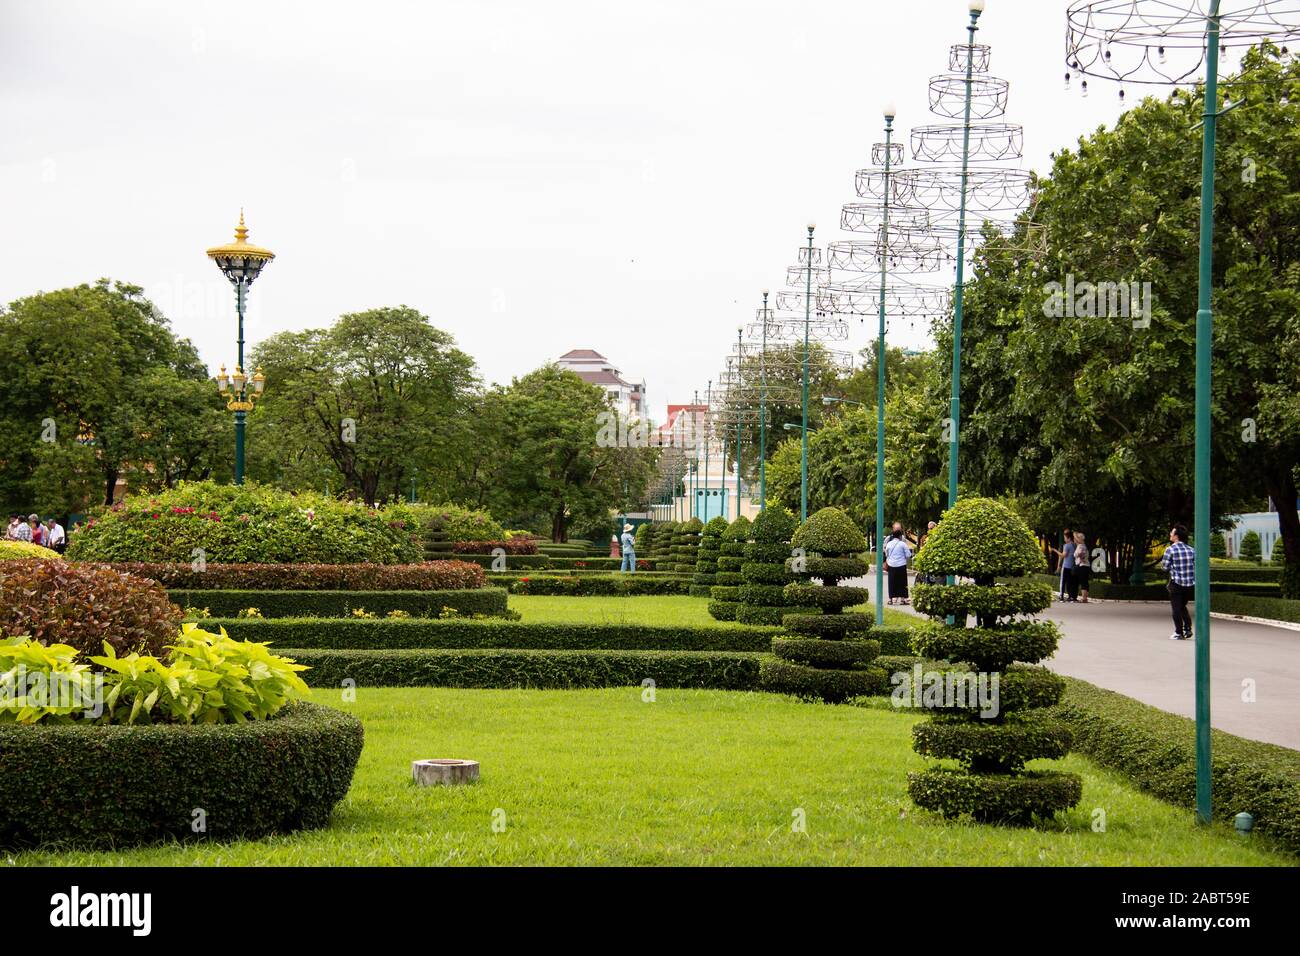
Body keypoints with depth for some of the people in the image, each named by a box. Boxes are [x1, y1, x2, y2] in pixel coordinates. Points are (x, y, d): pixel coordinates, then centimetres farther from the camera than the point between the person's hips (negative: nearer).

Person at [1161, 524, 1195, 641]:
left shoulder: (1170, 550, -10)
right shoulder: (1191, 550, 3)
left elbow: (1165, 567, -7)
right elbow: (1196, 565, 4)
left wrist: (1162, 563, 14)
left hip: (1176, 583, -5)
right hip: (1190, 584, 5)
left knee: (1176, 609, 5)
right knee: (1183, 606, 21)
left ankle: (1179, 633, 4)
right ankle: (1188, 628, 8)